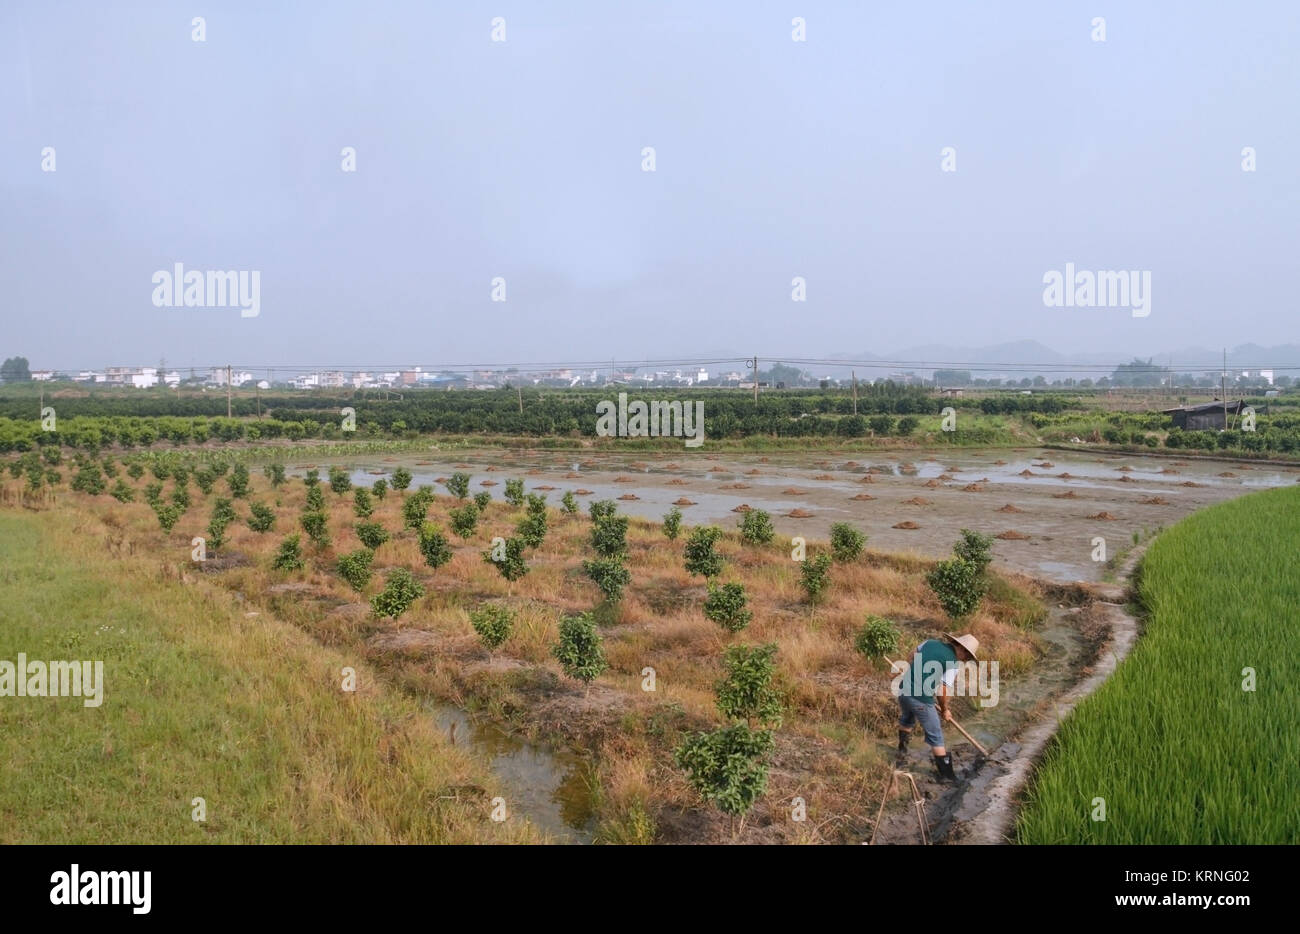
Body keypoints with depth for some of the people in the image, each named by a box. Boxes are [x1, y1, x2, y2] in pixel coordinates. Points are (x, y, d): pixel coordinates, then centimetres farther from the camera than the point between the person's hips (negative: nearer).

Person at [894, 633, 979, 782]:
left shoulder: (929, 642, 7)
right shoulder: (953, 663, -11)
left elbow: (913, 657, 23)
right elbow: (944, 691, -13)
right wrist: (944, 710, 4)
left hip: (904, 690, 6)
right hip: (922, 700, -6)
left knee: (906, 720, 34)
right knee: (935, 737, 10)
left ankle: (901, 753, 47)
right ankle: (946, 773, 19)